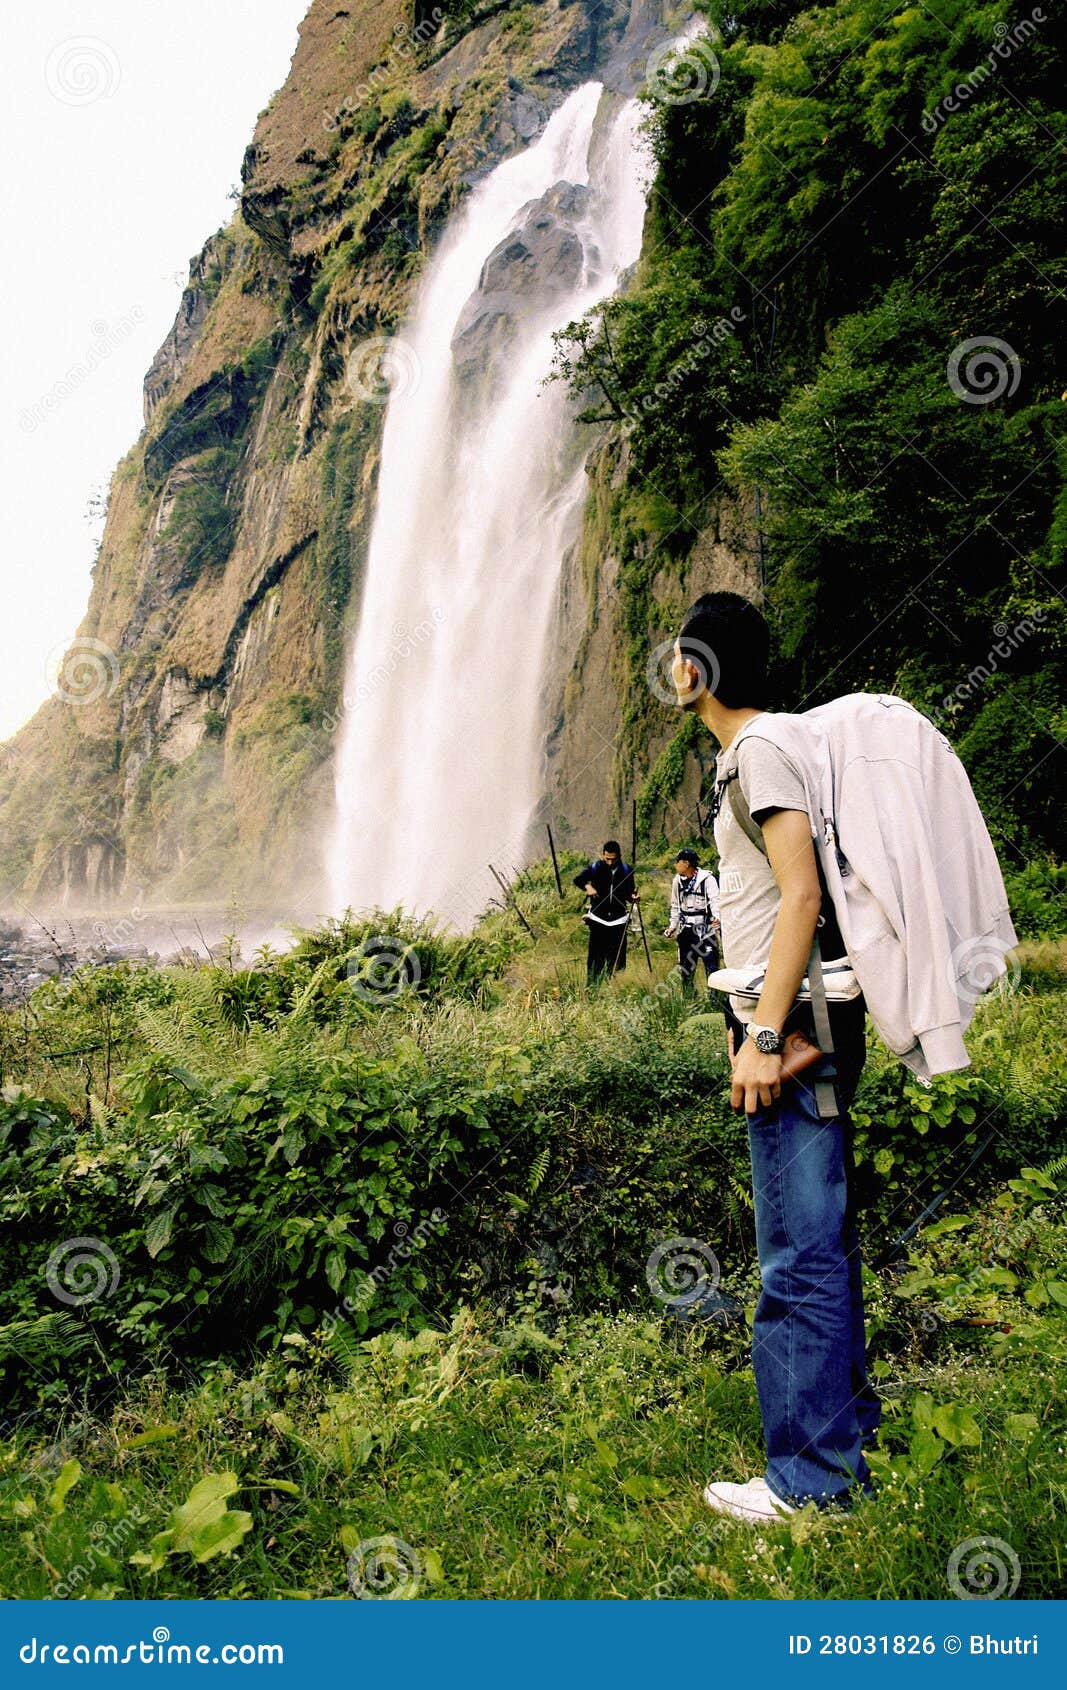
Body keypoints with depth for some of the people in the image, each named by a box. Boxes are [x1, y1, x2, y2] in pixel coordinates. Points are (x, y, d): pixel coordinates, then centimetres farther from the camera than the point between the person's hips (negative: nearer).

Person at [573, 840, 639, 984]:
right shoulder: (596, 868, -3)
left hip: (618, 920, 2)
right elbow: (578, 879, -10)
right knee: (596, 957, -4)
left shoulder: (626, 870, 3)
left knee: (617, 959, 2)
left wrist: (633, 897, -13)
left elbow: (628, 893, 10)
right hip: (598, 919, -2)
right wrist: (588, 886, -31)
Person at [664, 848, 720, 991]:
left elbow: (715, 901, -19)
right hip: (686, 930, 6)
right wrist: (672, 925, 16)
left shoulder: (707, 878, -10)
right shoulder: (677, 880, 8)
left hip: (705, 930, -6)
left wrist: (717, 918, -37)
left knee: (711, 968, -7)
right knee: (685, 969, 13)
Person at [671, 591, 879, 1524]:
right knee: (819, 1236, 19)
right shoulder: (753, 751, 17)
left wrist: (766, 1035, -23)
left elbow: (802, 895, -22)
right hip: (794, 1019, 10)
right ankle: (846, 1414, 35)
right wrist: (751, 1015, 23)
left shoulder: (763, 748, -13)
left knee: (800, 1253, -3)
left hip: (797, 1025, -10)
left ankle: (814, 1476, 9)